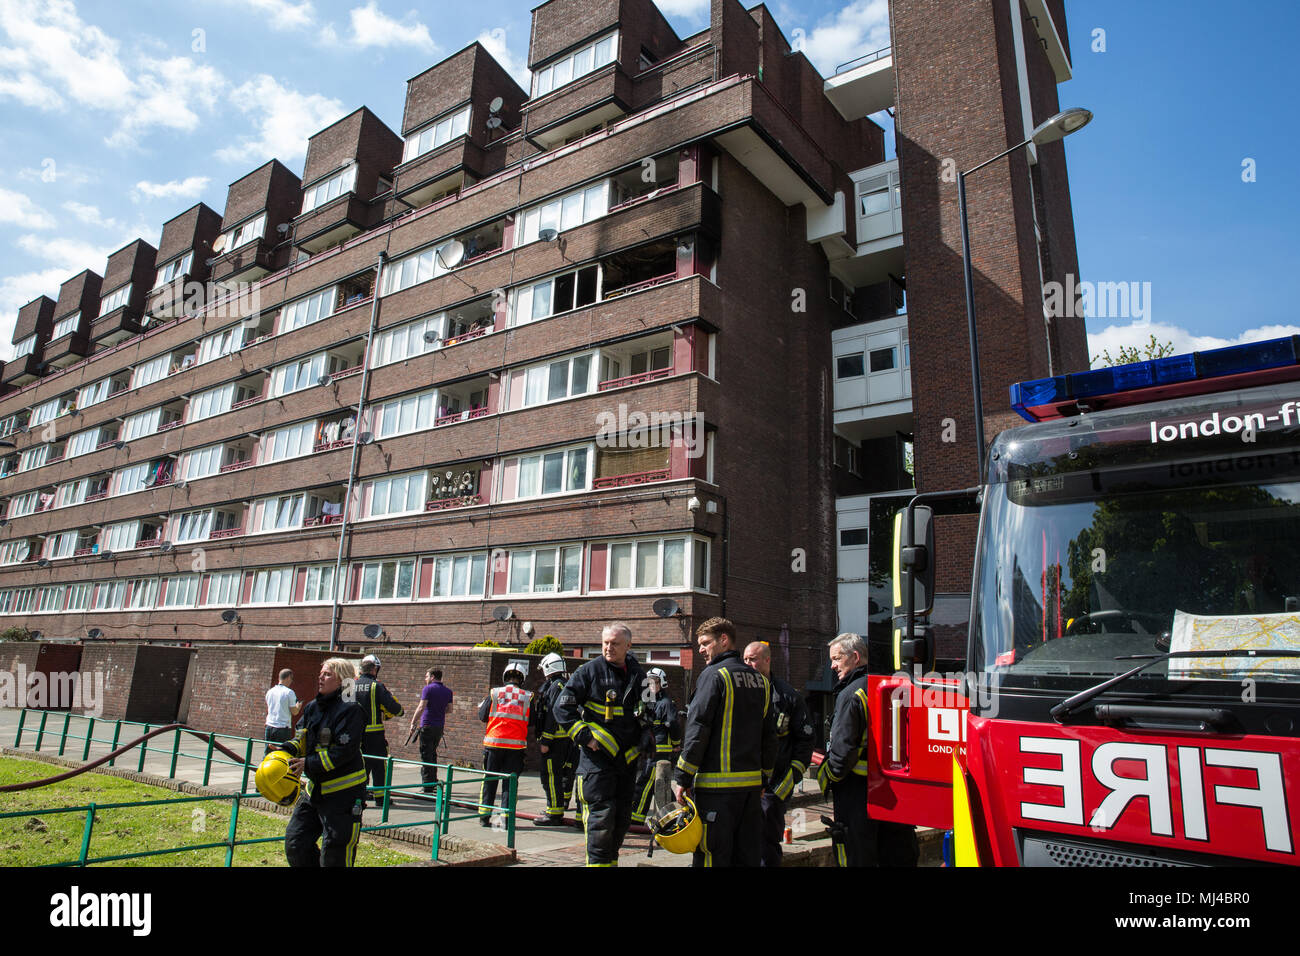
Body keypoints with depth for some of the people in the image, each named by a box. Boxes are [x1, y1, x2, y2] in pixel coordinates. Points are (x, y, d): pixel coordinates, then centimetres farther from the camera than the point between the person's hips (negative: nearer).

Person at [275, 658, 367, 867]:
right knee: (294, 844, 11)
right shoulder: (312, 707, 9)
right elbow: (303, 738, 16)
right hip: (315, 789, 8)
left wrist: (309, 763, -22)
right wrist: (288, 749, -5)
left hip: (343, 794, -8)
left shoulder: (350, 709, -16)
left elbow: (344, 751, -21)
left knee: (334, 857, 0)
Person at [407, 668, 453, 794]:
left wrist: (413, 723, -12)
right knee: (433, 754, 18)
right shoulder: (448, 691, 9)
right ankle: (433, 782, 21)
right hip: (440, 726, 6)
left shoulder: (428, 689, -8)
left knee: (426, 755, -2)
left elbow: (421, 707, -14)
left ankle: (427, 786, -2)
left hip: (427, 726, -6)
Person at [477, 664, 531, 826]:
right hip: (516, 745, 0)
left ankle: (484, 814, 14)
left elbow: (482, 716, 5)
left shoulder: (494, 693, -1)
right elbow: (530, 721, 7)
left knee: (489, 780, 12)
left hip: (494, 742, 0)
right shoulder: (527, 697, 1)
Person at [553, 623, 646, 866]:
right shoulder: (590, 670, -7)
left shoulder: (636, 673, 8)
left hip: (627, 758, 5)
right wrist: (584, 736, -13)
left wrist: (644, 738, 14)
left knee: (622, 818, 13)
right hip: (597, 757, -5)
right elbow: (563, 707, -7)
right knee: (601, 817, -8)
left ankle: (611, 859, 28)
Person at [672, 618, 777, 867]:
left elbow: (697, 729, -13)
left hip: (717, 783, -7)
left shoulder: (714, 675, -9)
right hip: (751, 782, 7)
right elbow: (769, 736, 16)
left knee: (713, 856, -1)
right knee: (747, 855, 14)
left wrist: (683, 777, -9)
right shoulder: (761, 680, 12)